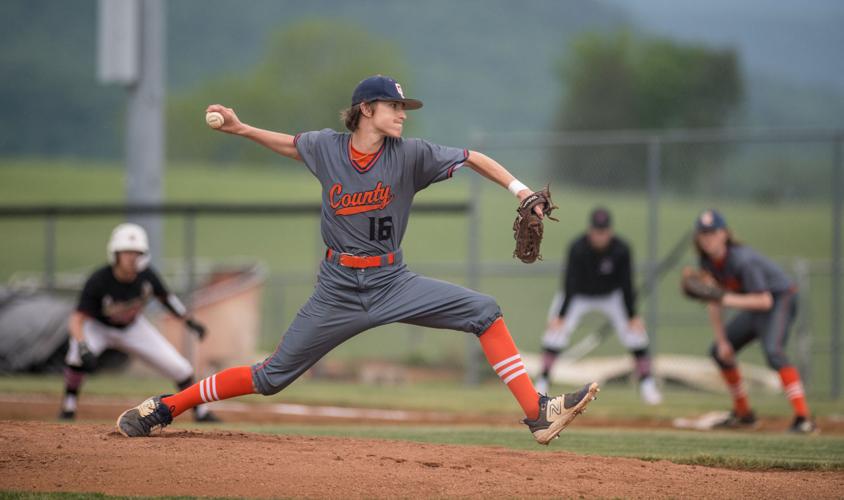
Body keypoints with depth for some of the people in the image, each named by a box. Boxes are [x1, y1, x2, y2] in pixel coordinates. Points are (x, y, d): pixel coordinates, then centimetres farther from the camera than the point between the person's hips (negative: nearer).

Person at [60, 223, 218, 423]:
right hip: (98, 327, -3)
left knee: (180, 369, -2)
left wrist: (189, 321, 2)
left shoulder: (146, 275, -23)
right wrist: (84, 349, -54)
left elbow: (165, 297, -1)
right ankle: (69, 405, -13)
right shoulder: (98, 281, -35)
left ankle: (200, 412, 23)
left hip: (133, 328, 3)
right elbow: (76, 320, -38)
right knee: (77, 356, -36)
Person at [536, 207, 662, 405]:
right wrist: (560, 316, -33)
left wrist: (632, 316, -20)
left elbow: (626, 285, -19)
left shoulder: (621, 249, -25)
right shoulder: (577, 248, -29)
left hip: (611, 296, 1)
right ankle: (542, 383, -10)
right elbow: (569, 284, -29)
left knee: (635, 330, -11)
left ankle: (647, 385, 1)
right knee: (556, 330, -18)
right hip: (579, 295, -1)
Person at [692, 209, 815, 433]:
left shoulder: (742, 260, -29)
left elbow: (764, 301, -30)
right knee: (719, 351, 14)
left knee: (773, 351, -32)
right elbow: (713, 303, 4)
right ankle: (742, 413, 29)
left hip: (780, 299, -9)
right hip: (754, 307, 9)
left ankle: (803, 418, -38)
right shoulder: (708, 262, -5)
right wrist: (722, 341, 2)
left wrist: (727, 299, -35)